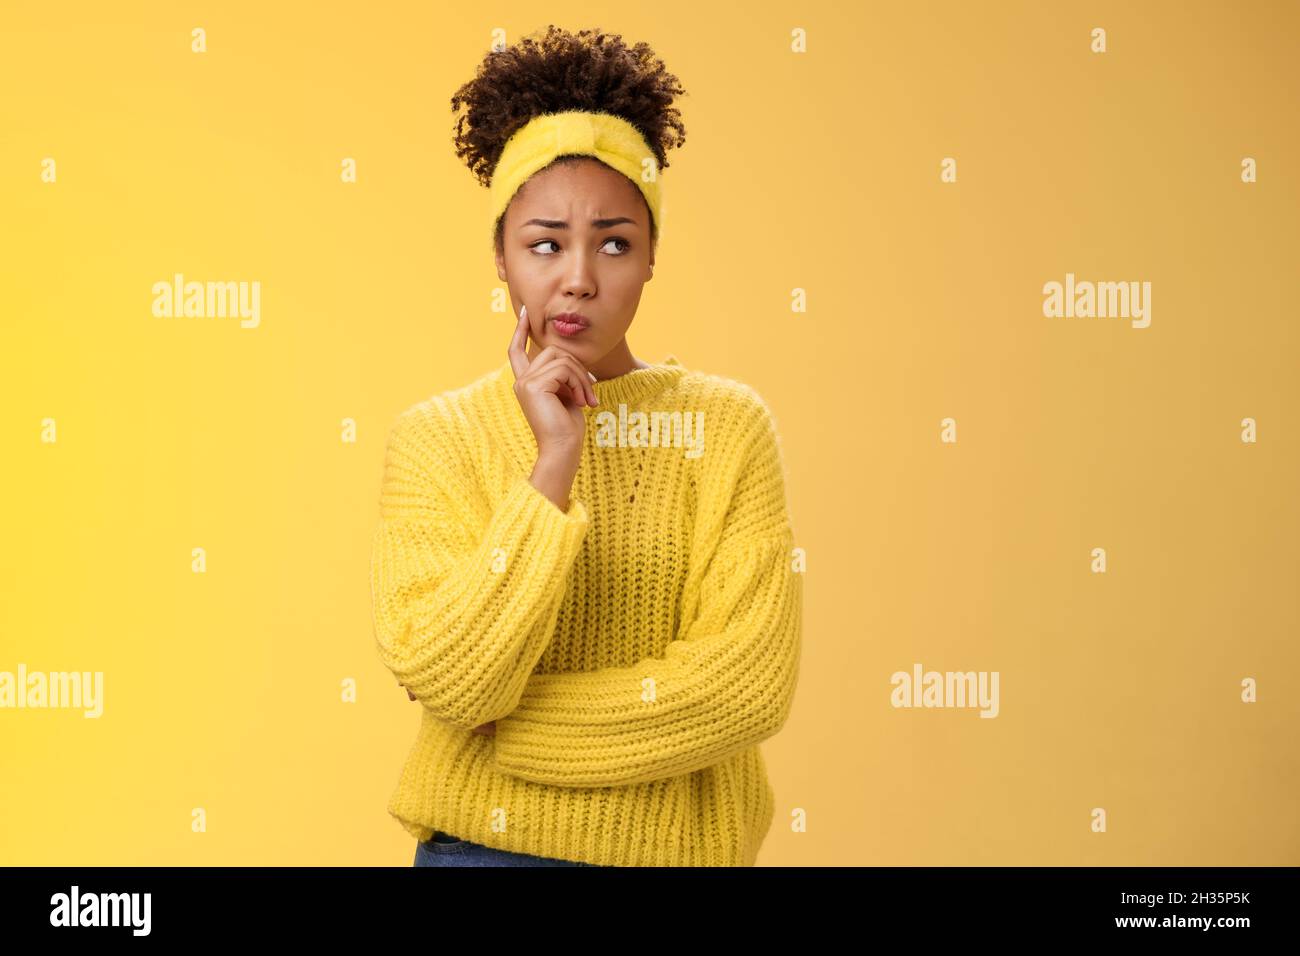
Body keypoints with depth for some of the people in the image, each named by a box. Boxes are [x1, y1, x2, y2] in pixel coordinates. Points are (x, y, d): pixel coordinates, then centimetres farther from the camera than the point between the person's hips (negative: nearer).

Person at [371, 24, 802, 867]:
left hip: (679, 843, 0)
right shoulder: (434, 439, -6)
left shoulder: (729, 427, -6)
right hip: (485, 840, 0)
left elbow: (751, 683, -14)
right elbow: (445, 678, -16)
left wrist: (500, 724, -14)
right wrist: (555, 462, -21)